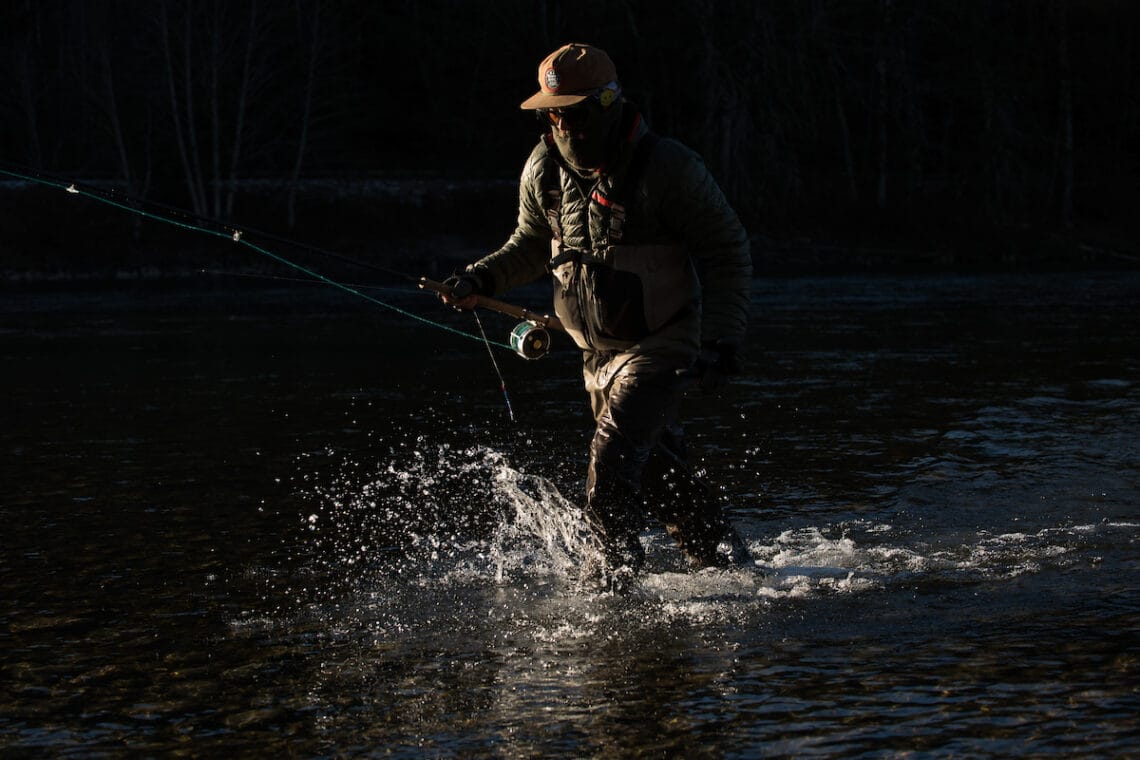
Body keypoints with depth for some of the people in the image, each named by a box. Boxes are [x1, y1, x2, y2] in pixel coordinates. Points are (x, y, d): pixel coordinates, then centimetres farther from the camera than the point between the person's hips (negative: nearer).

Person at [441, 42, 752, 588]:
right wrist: (481, 279, -2)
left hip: (661, 349, -7)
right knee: (654, 469, 16)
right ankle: (725, 563, 33)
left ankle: (615, 571, -2)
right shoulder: (544, 169, -2)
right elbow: (532, 245, 16)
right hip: (599, 353, 7)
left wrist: (722, 340, -18)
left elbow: (727, 251, -12)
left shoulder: (668, 167, -19)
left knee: (611, 457, -19)